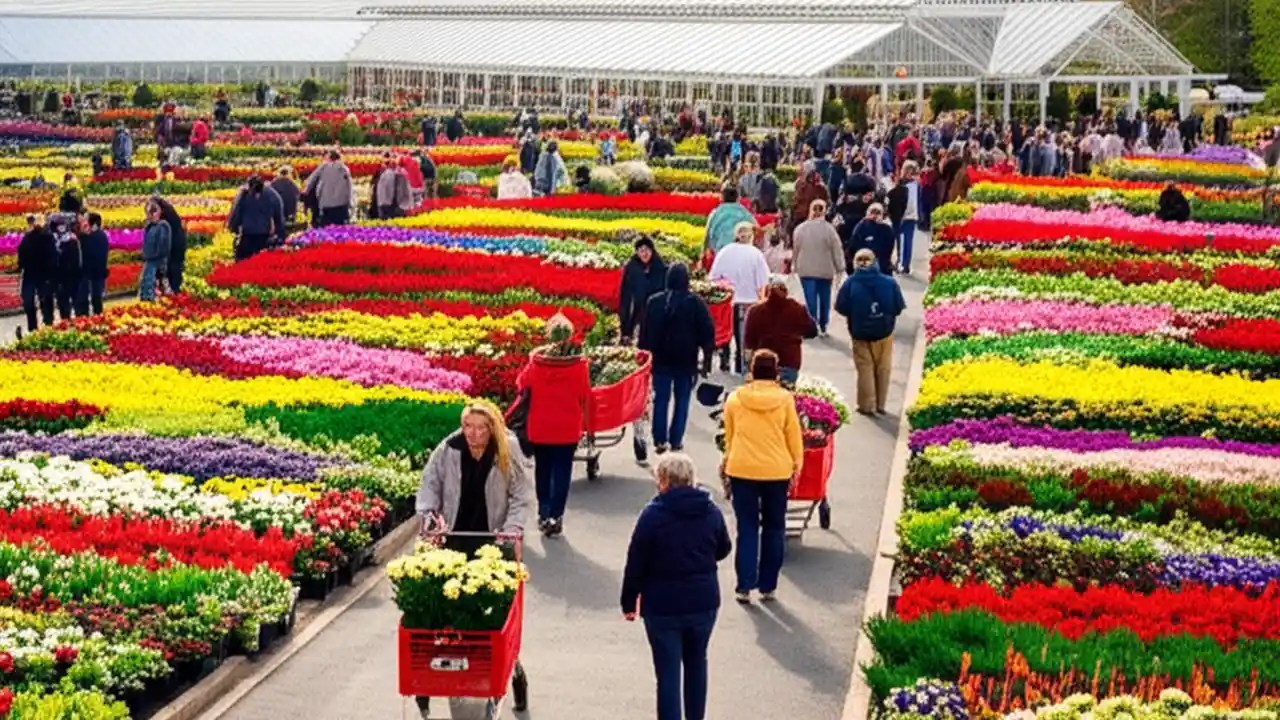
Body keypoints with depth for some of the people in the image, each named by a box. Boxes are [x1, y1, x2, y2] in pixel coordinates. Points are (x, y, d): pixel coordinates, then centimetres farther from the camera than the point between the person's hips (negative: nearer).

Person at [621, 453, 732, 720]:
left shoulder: (653, 514, -13)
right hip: (704, 602, 4)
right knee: (696, 662, 22)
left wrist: (629, 602, 0)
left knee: (668, 673, 0)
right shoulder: (711, 511, -2)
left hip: (663, 606, -4)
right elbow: (723, 550, 13)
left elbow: (635, 562, -11)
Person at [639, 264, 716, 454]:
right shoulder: (696, 303, -7)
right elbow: (707, 332, -5)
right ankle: (676, 440, 6)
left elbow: (645, 331, 6)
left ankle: (659, 440, 4)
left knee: (661, 399, 8)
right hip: (686, 360, -2)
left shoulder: (655, 301, -1)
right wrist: (707, 358, 3)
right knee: (682, 399, 7)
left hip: (660, 358, 2)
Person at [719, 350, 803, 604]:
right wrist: (797, 466, 9)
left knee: (747, 528, 6)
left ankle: (744, 585, 0)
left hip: (742, 470, 1)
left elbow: (729, 436, 9)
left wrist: (726, 462, 21)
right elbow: (794, 437, -1)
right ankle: (768, 586, 14)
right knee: (774, 528, 11)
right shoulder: (785, 399, -5)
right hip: (777, 471, 0)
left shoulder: (735, 399, -1)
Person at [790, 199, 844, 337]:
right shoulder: (828, 229, -11)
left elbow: (795, 249, 5)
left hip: (806, 270, 1)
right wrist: (839, 267, 3)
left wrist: (794, 266, 17)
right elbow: (836, 250, -7)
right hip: (825, 270, -1)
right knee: (824, 298, 13)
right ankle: (822, 327, 18)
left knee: (810, 298, 2)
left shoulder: (800, 228, -3)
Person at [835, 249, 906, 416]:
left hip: (860, 333, -1)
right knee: (883, 368, 15)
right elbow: (898, 308, -8)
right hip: (884, 332, 1)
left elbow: (841, 308, -12)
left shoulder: (851, 283, -13)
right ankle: (880, 404, 21)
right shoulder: (889, 282, -10)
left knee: (865, 369, 11)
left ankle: (867, 405, 12)